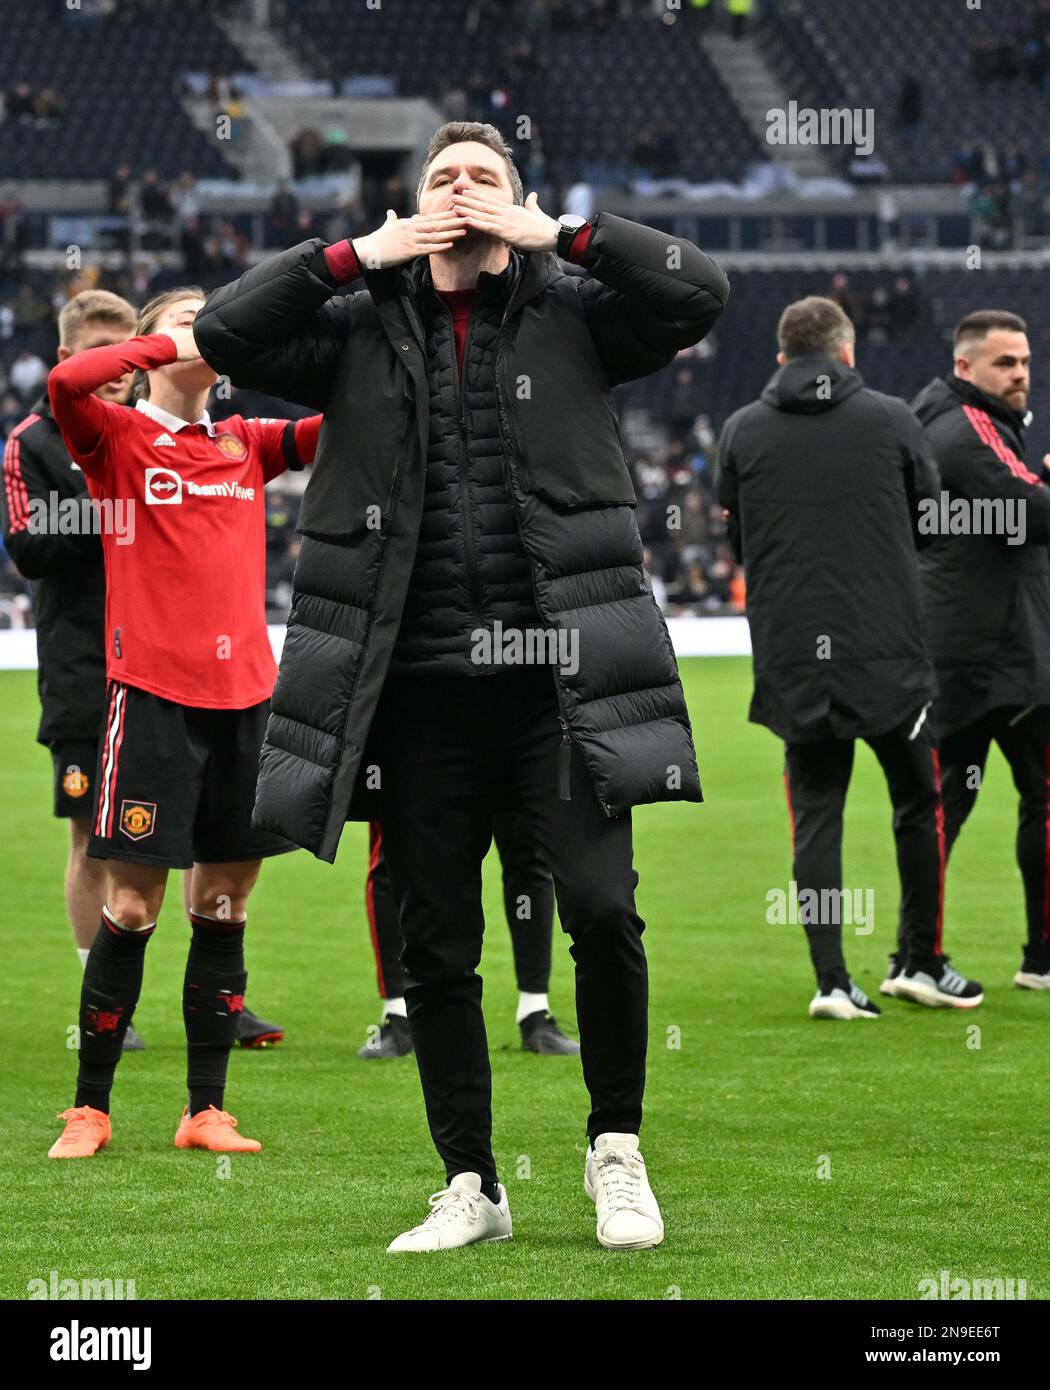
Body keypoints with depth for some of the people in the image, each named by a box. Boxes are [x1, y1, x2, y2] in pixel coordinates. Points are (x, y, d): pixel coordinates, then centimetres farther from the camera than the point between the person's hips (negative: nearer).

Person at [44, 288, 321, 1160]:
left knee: (225, 901, 6)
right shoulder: (119, 437, 1)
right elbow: (67, 384, -19)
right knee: (132, 902, -3)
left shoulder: (245, 443, 14)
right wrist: (170, 345, -13)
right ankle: (90, 1108, 7)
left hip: (244, 690, 4)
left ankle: (207, 1111, 12)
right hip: (153, 691, -4)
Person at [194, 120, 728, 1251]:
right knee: (435, 948, 6)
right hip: (416, 687, 2)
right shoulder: (361, 331, 11)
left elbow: (699, 292, -4)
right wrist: (362, 254, -3)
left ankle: (615, 1149, 6)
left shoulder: (571, 317, 8)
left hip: (552, 678, -2)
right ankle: (470, 1188, 18)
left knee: (602, 907, -14)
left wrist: (556, 233, -4)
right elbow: (224, 333, 0)